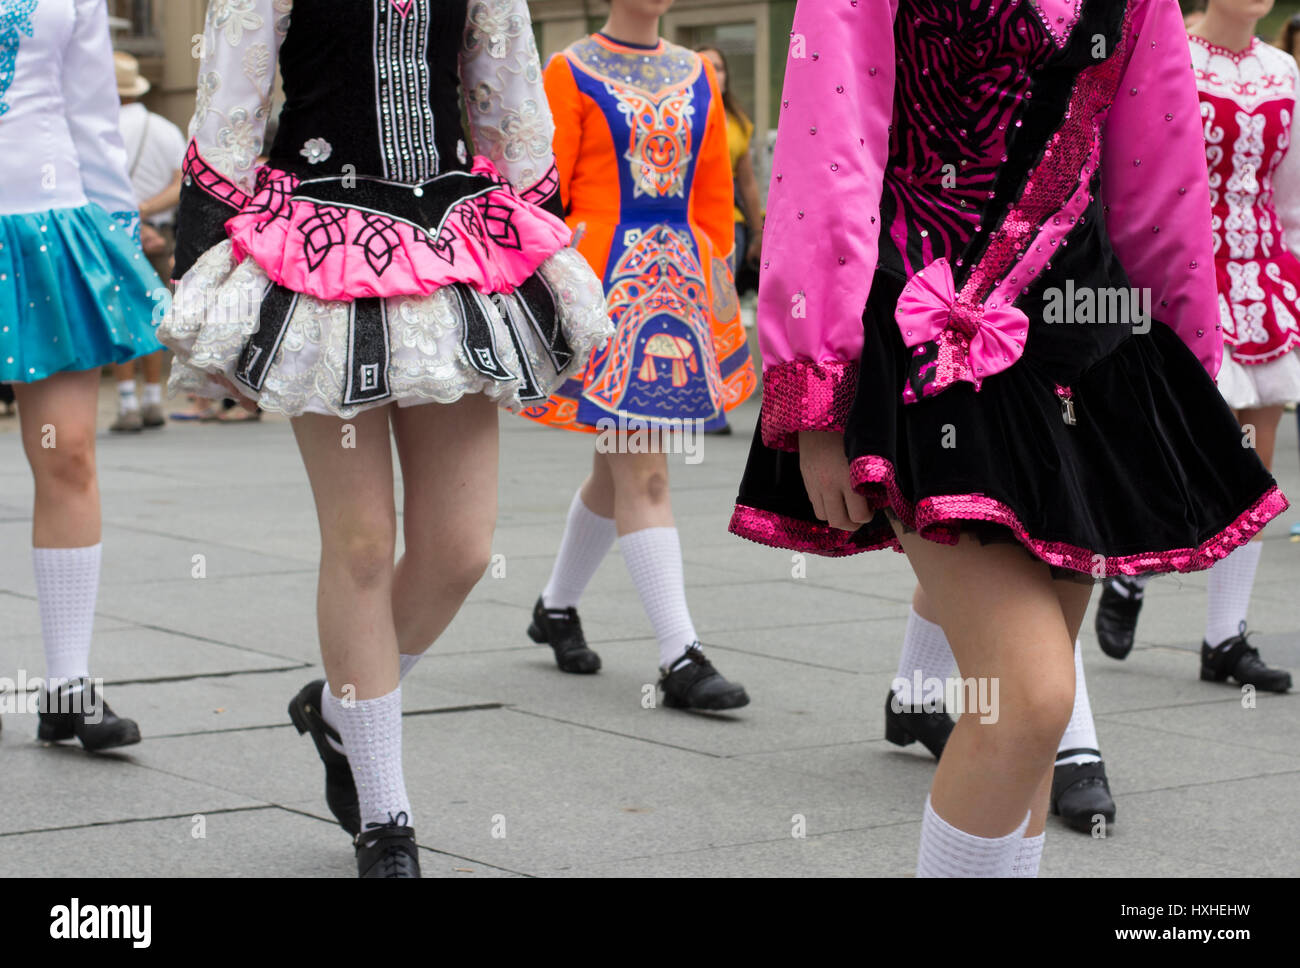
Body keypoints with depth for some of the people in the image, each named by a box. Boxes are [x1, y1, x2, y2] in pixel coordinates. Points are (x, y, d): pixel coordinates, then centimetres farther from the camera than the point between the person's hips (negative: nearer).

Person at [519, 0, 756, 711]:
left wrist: (720, 281, 10)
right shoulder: (570, 73, -3)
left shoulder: (696, 77, 14)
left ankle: (556, 607, 35)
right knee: (643, 473, -11)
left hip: (679, 282, 6)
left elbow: (714, 191, 15)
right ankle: (680, 660, -14)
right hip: (602, 283, -6)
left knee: (621, 465, 15)